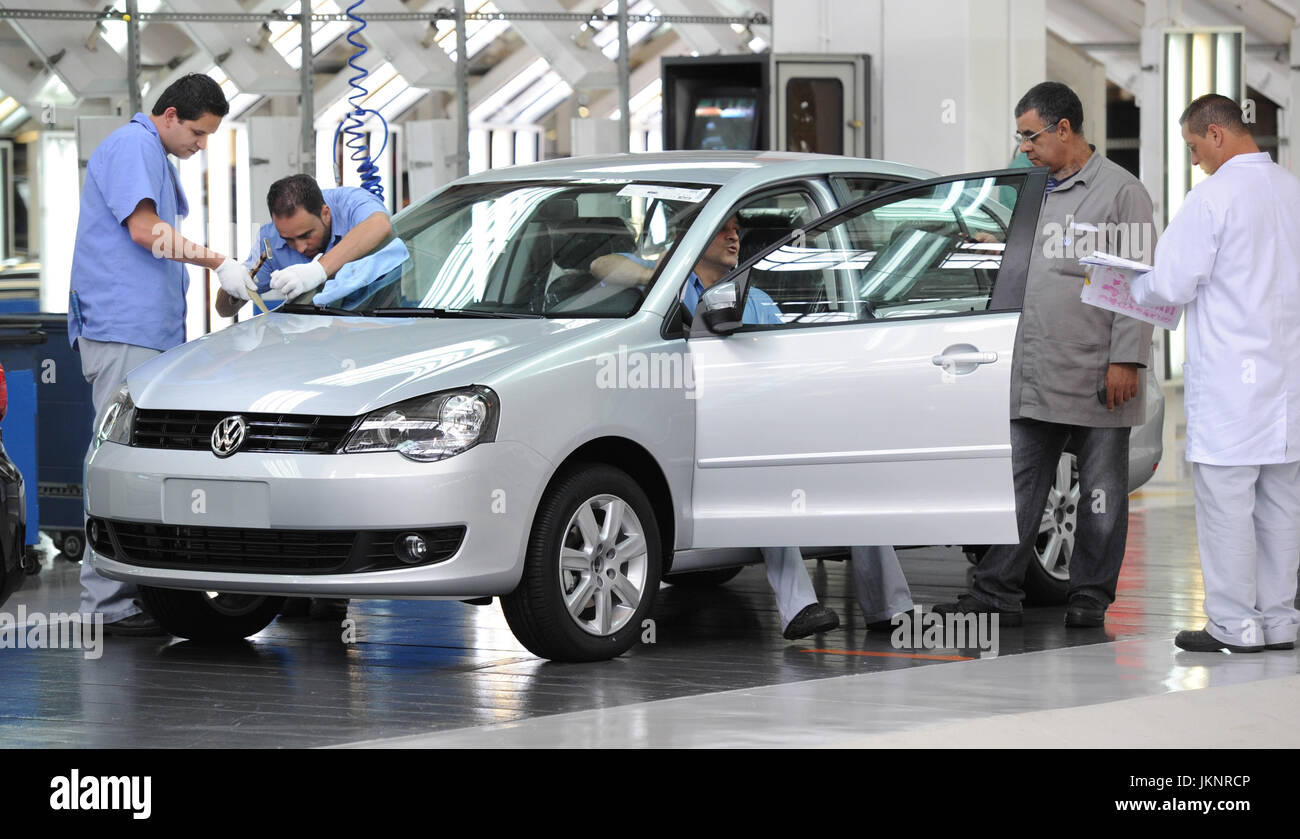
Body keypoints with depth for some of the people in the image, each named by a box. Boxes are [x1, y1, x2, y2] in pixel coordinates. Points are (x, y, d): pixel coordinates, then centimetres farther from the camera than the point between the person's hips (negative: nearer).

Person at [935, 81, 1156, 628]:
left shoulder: (1121, 192, -2)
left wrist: (1126, 359, -15)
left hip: (1096, 379, -6)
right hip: (1033, 378, 6)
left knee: (1100, 492, 3)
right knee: (1018, 487, 2)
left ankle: (1090, 597, 10)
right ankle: (997, 593, 2)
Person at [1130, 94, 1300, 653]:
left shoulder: (1213, 196, -13)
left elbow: (1174, 284, -13)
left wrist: (1136, 290, 7)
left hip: (1230, 372, -7)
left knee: (1225, 500, -2)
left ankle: (1234, 623, -2)